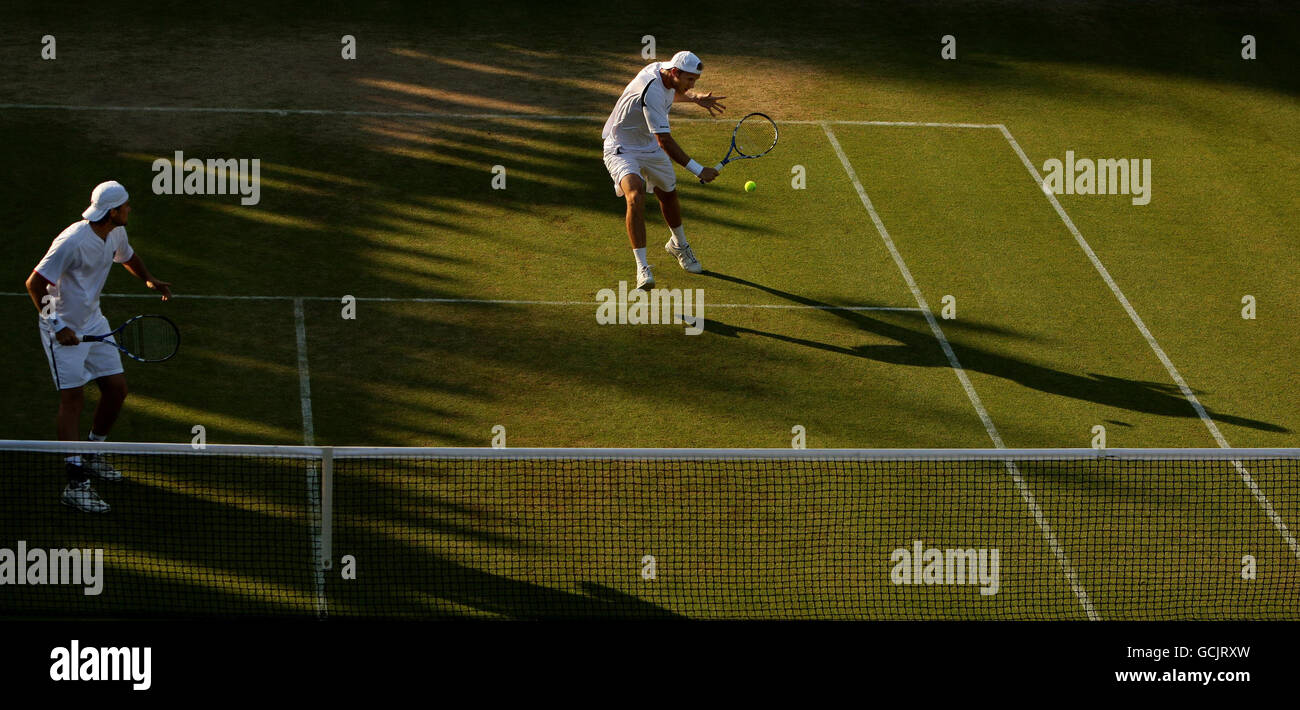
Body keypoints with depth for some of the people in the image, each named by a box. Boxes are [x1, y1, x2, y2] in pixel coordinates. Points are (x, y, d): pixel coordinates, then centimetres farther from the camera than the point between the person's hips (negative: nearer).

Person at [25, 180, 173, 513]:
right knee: (72, 399, -10)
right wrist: (57, 325, -24)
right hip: (63, 329, -8)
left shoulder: (116, 233, -1)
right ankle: (75, 482, -10)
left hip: (93, 322, 8)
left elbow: (127, 255, 25)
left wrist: (150, 280, 7)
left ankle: (92, 457, 30)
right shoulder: (73, 242, -27)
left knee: (116, 389, 8)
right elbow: (35, 283, -23)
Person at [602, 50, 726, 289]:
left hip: (650, 147, 9)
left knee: (668, 195, 21)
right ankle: (642, 268, -30)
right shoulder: (651, 91, -37)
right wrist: (697, 170, -37)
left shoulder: (663, 70, -9)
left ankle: (678, 245, 51)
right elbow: (664, 141, -37)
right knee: (635, 196, -30)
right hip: (622, 150, -9)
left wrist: (695, 97, -1)